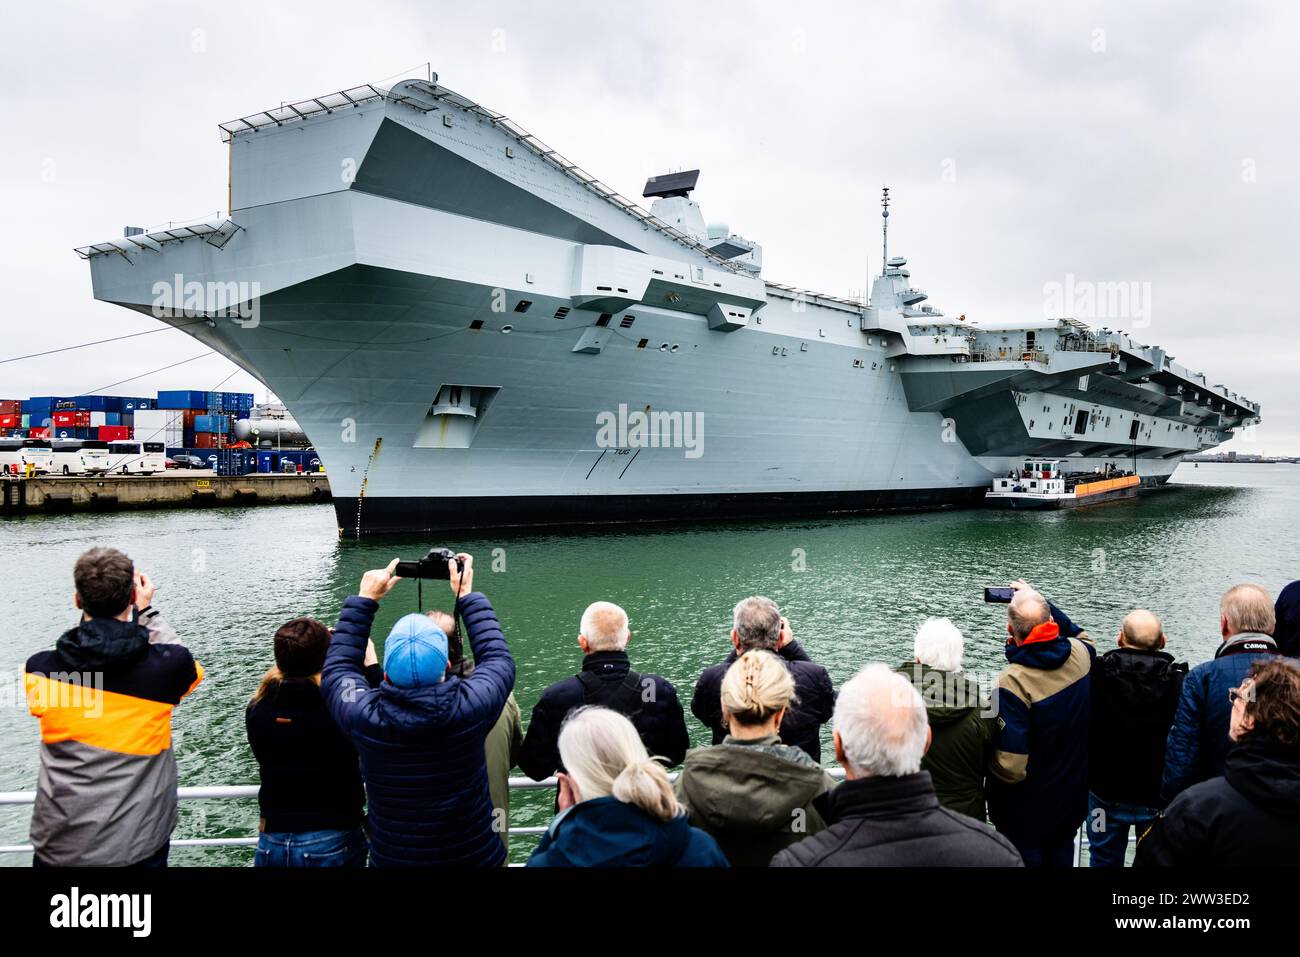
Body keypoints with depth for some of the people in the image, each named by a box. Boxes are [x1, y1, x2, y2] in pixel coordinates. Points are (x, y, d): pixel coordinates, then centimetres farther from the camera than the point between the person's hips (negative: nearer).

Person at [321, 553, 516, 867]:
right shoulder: (471, 708, -25)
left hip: (390, 859, 1)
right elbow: (498, 659, -3)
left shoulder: (364, 717, -23)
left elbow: (336, 669, 0)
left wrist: (365, 600, 4)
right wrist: (467, 595, 4)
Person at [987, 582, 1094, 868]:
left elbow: (1011, 768, -31)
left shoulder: (1012, 683, -33)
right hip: (1074, 799, 6)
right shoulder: (1081, 654, -14)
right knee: (1061, 857, 25)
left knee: (1026, 858, 14)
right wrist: (1040, 601, 15)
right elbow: (1077, 632, 17)